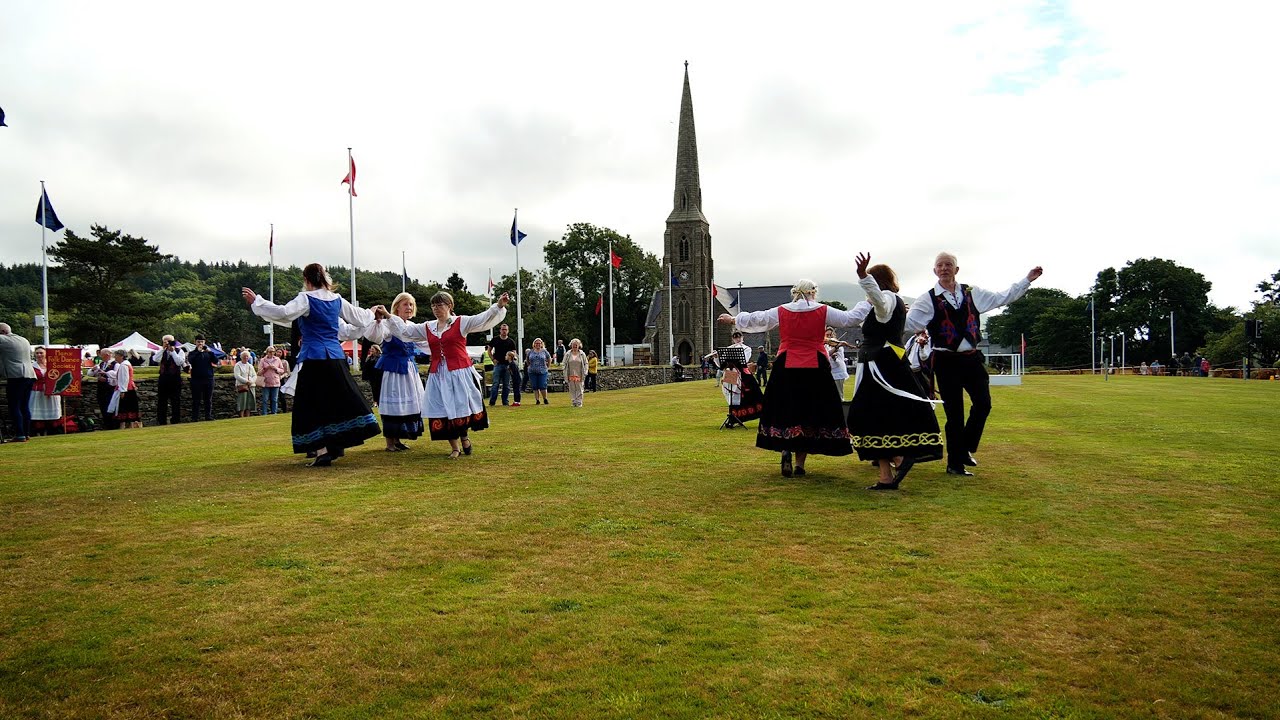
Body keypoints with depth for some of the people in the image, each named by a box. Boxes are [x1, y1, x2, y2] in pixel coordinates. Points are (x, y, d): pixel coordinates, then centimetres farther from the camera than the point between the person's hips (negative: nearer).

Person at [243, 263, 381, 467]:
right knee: (339, 399, 16)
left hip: (314, 358, -6)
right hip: (336, 357, 6)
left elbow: (284, 313, -21)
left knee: (313, 404, -2)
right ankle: (338, 445, 22)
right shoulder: (337, 300, 10)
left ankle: (322, 451, -7)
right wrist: (372, 313, 42)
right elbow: (359, 317, 21)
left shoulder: (306, 299, -7)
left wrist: (256, 301, -13)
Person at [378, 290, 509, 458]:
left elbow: (484, 319, -9)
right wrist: (388, 316, 15)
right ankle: (454, 447, 12)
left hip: (460, 372, -4)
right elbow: (405, 331, 20)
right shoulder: (427, 327, 13)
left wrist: (499, 306, -23)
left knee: (462, 406, -2)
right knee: (443, 410, 2)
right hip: (438, 374, 4)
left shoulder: (462, 322, 0)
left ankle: (464, 437, 24)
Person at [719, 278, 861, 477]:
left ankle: (785, 448, -12)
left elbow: (754, 320, 15)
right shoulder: (823, 311, 1)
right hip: (815, 369, -1)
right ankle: (800, 463, 5)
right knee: (809, 414, 6)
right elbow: (851, 318, 7)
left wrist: (733, 319, 32)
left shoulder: (780, 311, 6)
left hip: (786, 368, 1)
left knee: (785, 411, 12)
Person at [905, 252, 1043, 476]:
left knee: (983, 403, 2)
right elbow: (910, 324, -12)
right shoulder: (928, 299, -4)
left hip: (972, 358, 4)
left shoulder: (972, 293, 8)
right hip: (946, 361, -4)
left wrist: (1028, 279, 16)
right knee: (954, 413, 1)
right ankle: (955, 463, 14)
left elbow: (1003, 298, 17)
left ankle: (965, 449, 25)